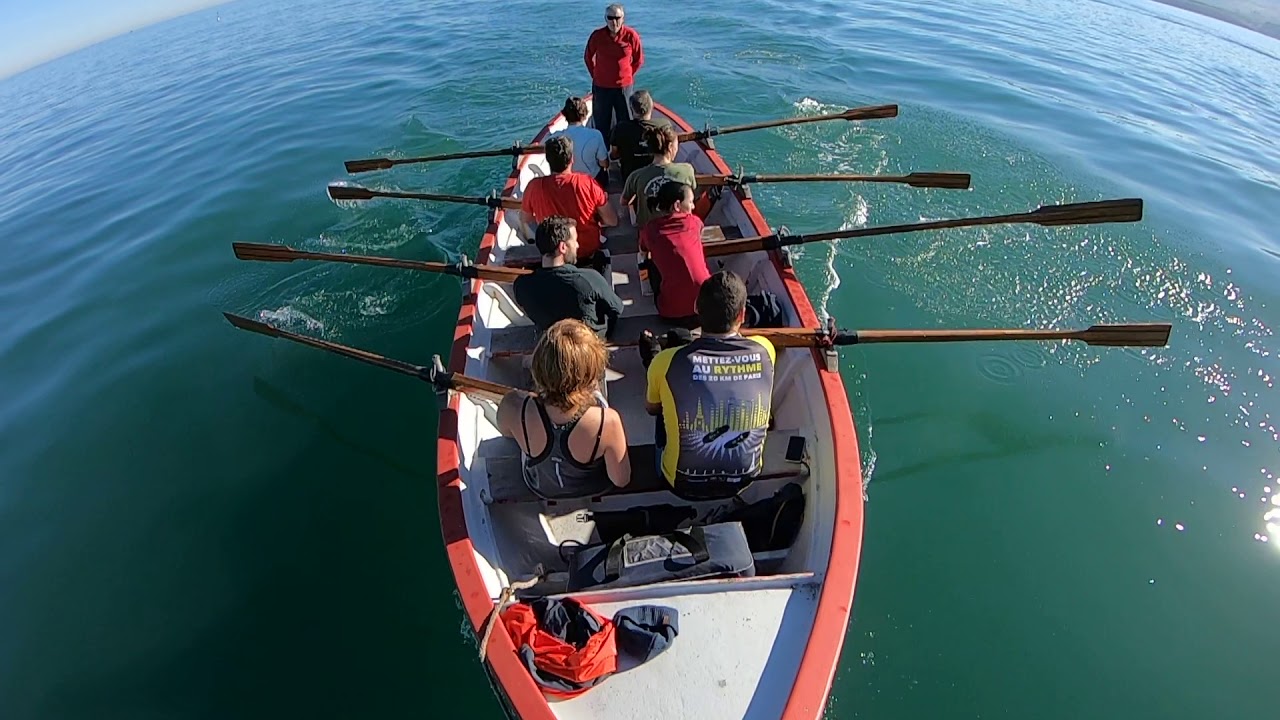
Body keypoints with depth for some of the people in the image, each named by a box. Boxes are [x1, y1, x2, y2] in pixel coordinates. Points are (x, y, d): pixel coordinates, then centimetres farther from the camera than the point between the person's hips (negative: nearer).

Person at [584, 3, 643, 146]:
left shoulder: (631, 35, -11)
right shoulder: (597, 35, -9)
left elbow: (639, 60, 3)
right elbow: (588, 57, 7)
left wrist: (626, 76, 4)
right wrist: (596, 76, 8)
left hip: (624, 86, 0)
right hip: (601, 87, 0)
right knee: (601, 124, 10)